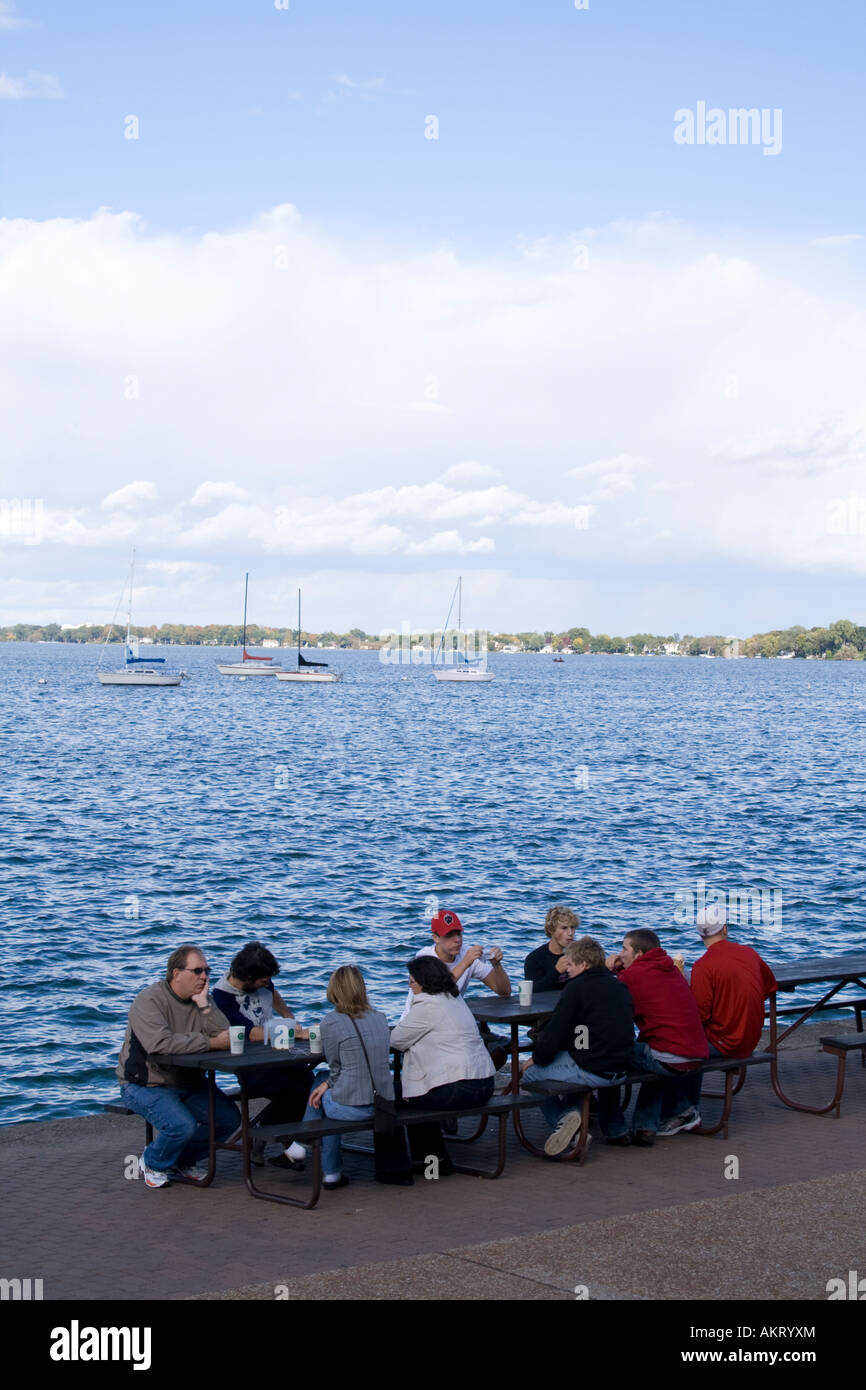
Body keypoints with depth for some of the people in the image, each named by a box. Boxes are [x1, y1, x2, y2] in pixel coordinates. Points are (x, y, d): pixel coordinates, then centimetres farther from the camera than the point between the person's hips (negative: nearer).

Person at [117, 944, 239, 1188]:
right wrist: (210, 1043, -29)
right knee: (183, 1126, -28)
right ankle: (152, 1163, 5)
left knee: (230, 1118, -7)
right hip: (147, 1085, -7)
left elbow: (225, 1036, -9)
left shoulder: (202, 1000, 5)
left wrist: (203, 1004, -19)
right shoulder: (149, 1001, -17)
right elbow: (160, 1042, -35)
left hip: (189, 1083, 7)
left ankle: (185, 1160, 18)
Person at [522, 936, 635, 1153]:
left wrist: (537, 1058, 7)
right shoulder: (619, 986, 12)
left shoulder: (577, 987, -9)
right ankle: (616, 1130, 34)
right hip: (621, 1067, 7)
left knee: (530, 1073, 9)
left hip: (590, 1070, -7)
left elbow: (555, 1031, -11)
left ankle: (563, 1116, -12)